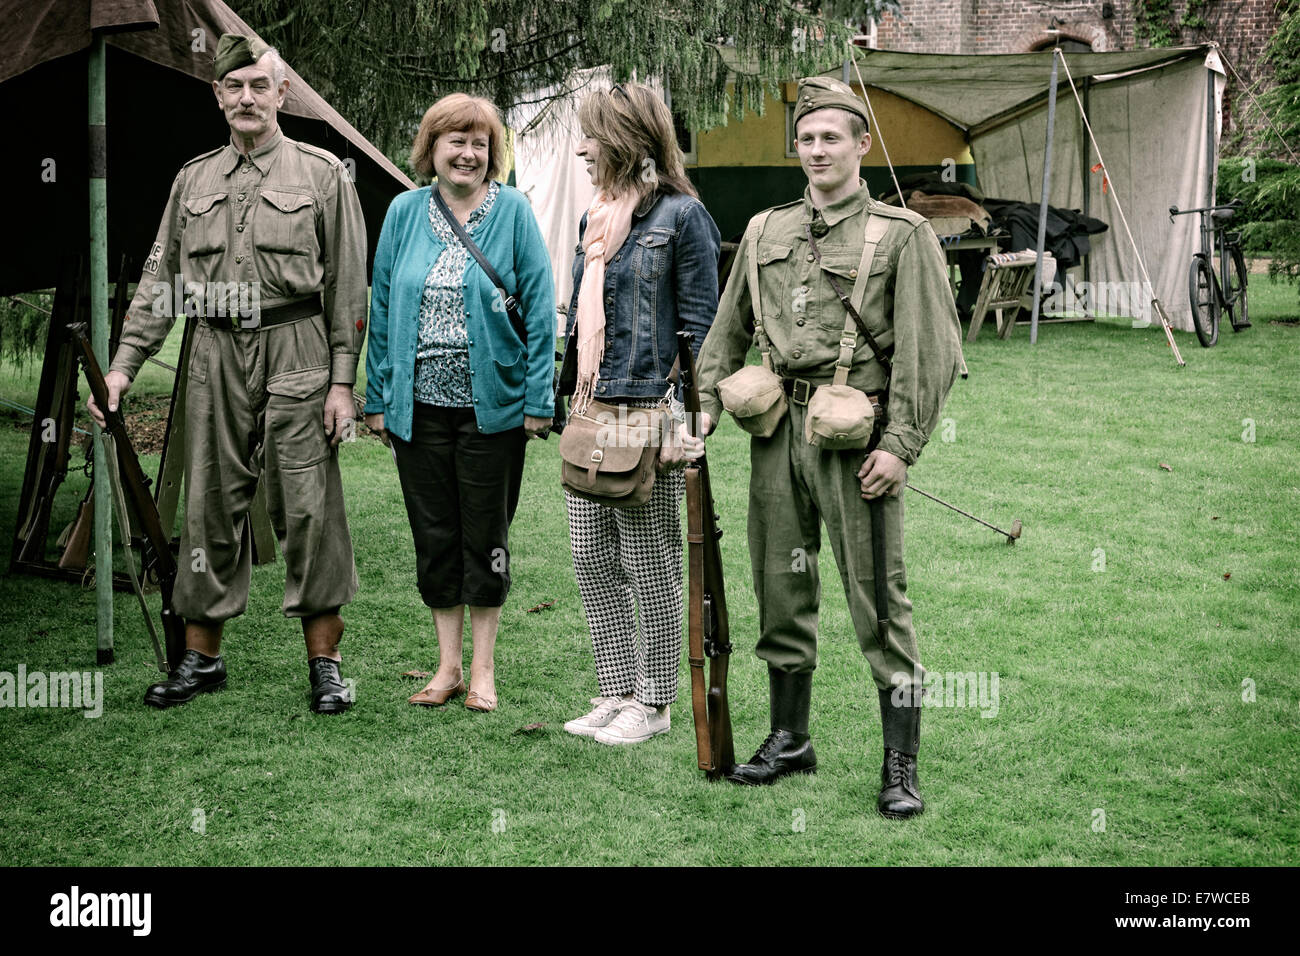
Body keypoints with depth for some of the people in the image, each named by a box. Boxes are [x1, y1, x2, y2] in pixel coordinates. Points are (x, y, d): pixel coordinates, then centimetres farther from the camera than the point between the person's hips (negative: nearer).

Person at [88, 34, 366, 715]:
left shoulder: (321, 173, 3)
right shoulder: (194, 181, 14)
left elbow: (347, 285, 0)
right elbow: (159, 281, 15)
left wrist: (342, 380, -6)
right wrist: (122, 365, 6)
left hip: (295, 352, -4)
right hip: (215, 356, 4)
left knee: (308, 508, -4)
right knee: (210, 506, 7)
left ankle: (324, 662, 4)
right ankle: (201, 657, 17)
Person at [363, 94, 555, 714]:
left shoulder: (512, 211, -3)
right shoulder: (405, 212, 6)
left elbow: (539, 307, -4)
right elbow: (381, 307, 9)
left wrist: (538, 399, -9)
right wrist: (377, 398, 6)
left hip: (491, 403, -3)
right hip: (419, 403, 3)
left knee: (485, 536, 6)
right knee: (433, 535, 9)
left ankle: (482, 669, 17)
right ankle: (448, 665, 21)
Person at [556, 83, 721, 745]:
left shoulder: (681, 216, -7)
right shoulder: (595, 218, 16)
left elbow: (700, 325, -10)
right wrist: (569, 395, 19)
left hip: (647, 411, -8)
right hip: (590, 412, 8)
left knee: (650, 562, 1)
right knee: (591, 557, 9)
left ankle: (653, 703, 11)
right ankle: (617, 691, 20)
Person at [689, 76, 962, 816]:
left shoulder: (903, 234, -1)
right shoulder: (766, 232, 13)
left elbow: (932, 350, -6)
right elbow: (728, 332, 20)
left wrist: (900, 445, -13)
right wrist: (708, 406, 7)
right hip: (779, 428, 5)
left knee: (878, 596, -4)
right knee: (782, 587, 12)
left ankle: (902, 764, 3)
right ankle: (790, 738, 28)